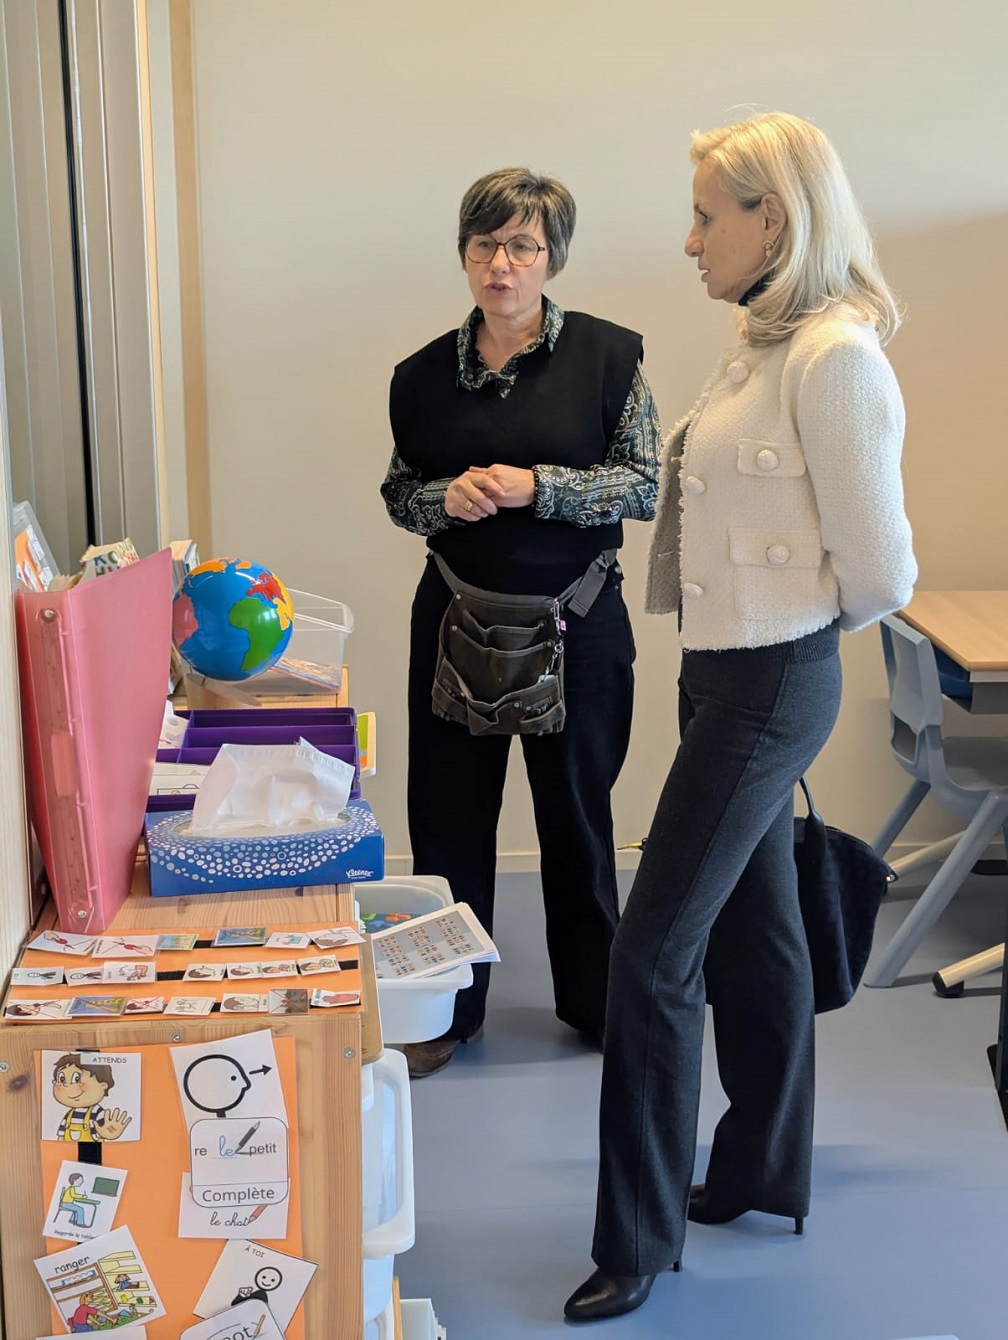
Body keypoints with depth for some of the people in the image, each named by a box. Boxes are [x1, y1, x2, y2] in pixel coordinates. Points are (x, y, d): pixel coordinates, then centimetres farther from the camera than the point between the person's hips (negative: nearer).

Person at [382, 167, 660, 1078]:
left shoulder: (607, 355, -6)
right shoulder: (425, 375, 3)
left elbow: (645, 487, -7)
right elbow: (399, 493, 11)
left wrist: (537, 486, -19)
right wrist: (448, 496, -11)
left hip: (577, 622, -2)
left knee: (578, 808, 12)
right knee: (448, 812, 7)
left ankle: (595, 1000, 30)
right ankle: (447, 1010, 24)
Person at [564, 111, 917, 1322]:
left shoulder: (836, 358, -19)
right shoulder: (762, 347, 9)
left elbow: (879, 569, -16)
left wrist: (800, 622, 1)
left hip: (769, 683, -9)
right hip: (728, 671, 9)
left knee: (653, 952, -4)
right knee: (751, 935, 19)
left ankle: (641, 1236, 11)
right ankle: (768, 1174, 37)